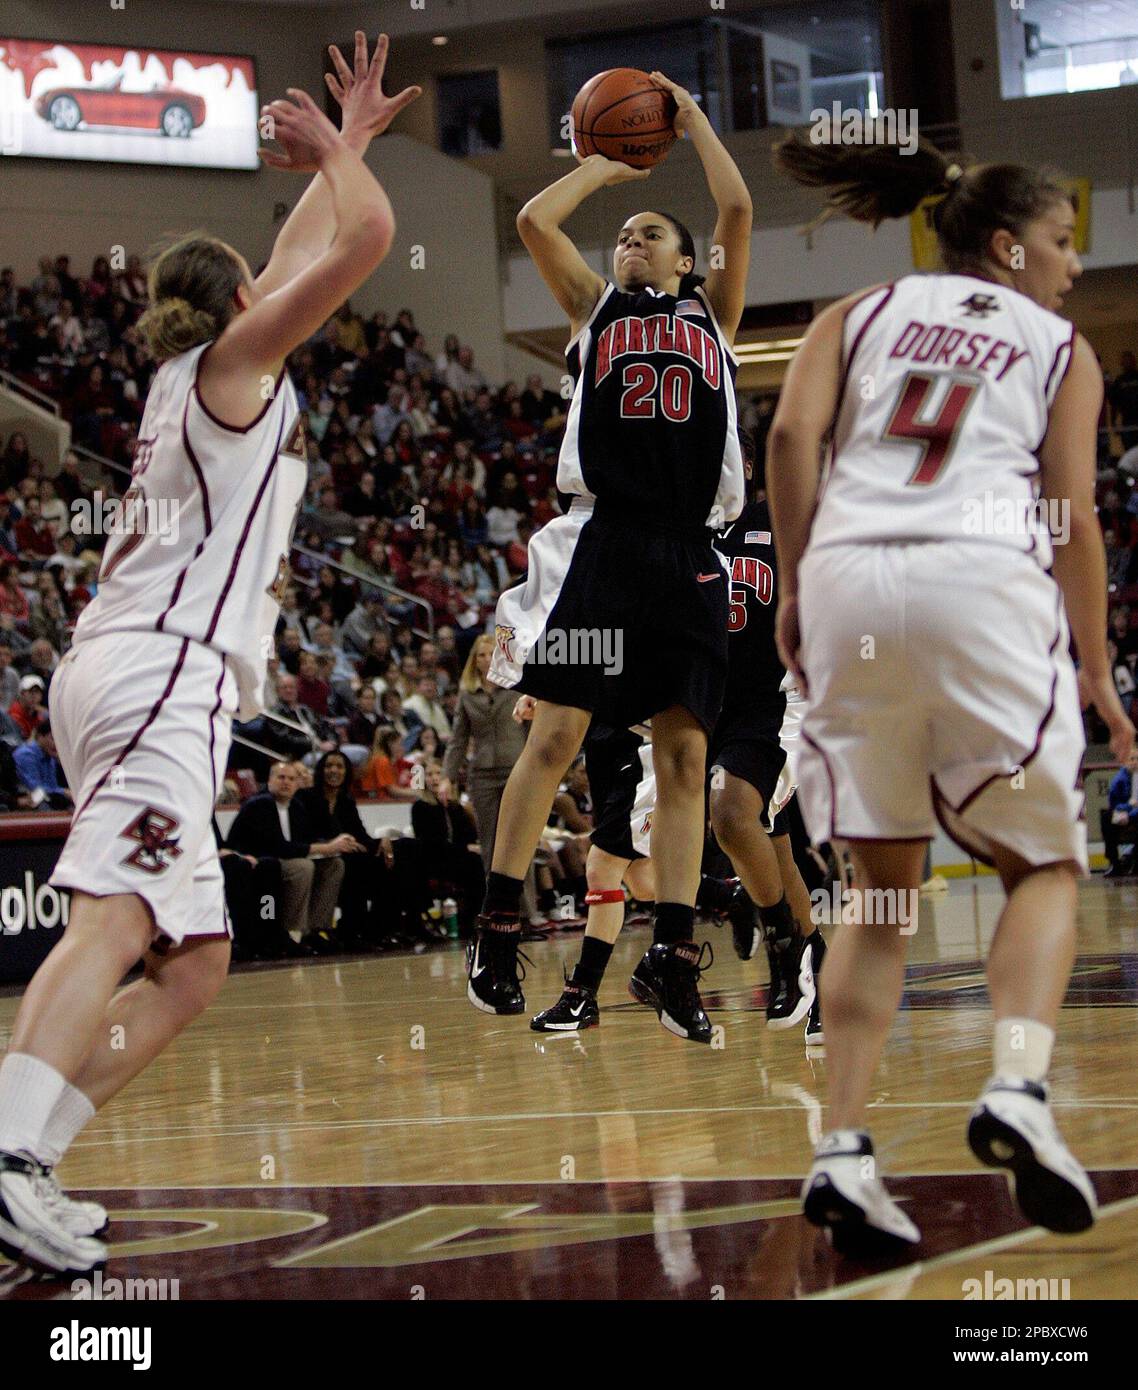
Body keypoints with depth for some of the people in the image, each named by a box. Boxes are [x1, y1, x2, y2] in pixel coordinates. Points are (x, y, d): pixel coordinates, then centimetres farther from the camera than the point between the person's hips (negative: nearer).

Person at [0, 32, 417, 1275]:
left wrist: (347, 144, 47)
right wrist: (334, 154, 13)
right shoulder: (235, 357, 5)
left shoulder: (189, 376, 27)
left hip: (117, 668, 9)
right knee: (116, 917, -26)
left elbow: (300, 258, 43)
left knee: (191, 964, 8)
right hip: (165, 669, -9)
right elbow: (364, 238, -5)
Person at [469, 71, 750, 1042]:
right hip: (603, 542, -1)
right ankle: (498, 932, 0)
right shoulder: (595, 307, 17)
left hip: (687, 554, 1)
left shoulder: (712, 312, 19)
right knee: (556, 734, -7)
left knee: (684, 753, -1)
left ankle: (674, 958, 0)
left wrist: (690, 115, 17)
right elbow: (534, 220, 7)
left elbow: (737, 210, 7)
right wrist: (607, 166, 21)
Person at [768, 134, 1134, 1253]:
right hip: (985, 583, -2)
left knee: (882, 888, 11)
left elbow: (790, 433, 5)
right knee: (1041, 865, 12)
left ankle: (843, 1150, -2)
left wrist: (794, 587, 11)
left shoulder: (860, 313, 21)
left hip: (849, 578, 3)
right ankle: (1018, 1087, -14)